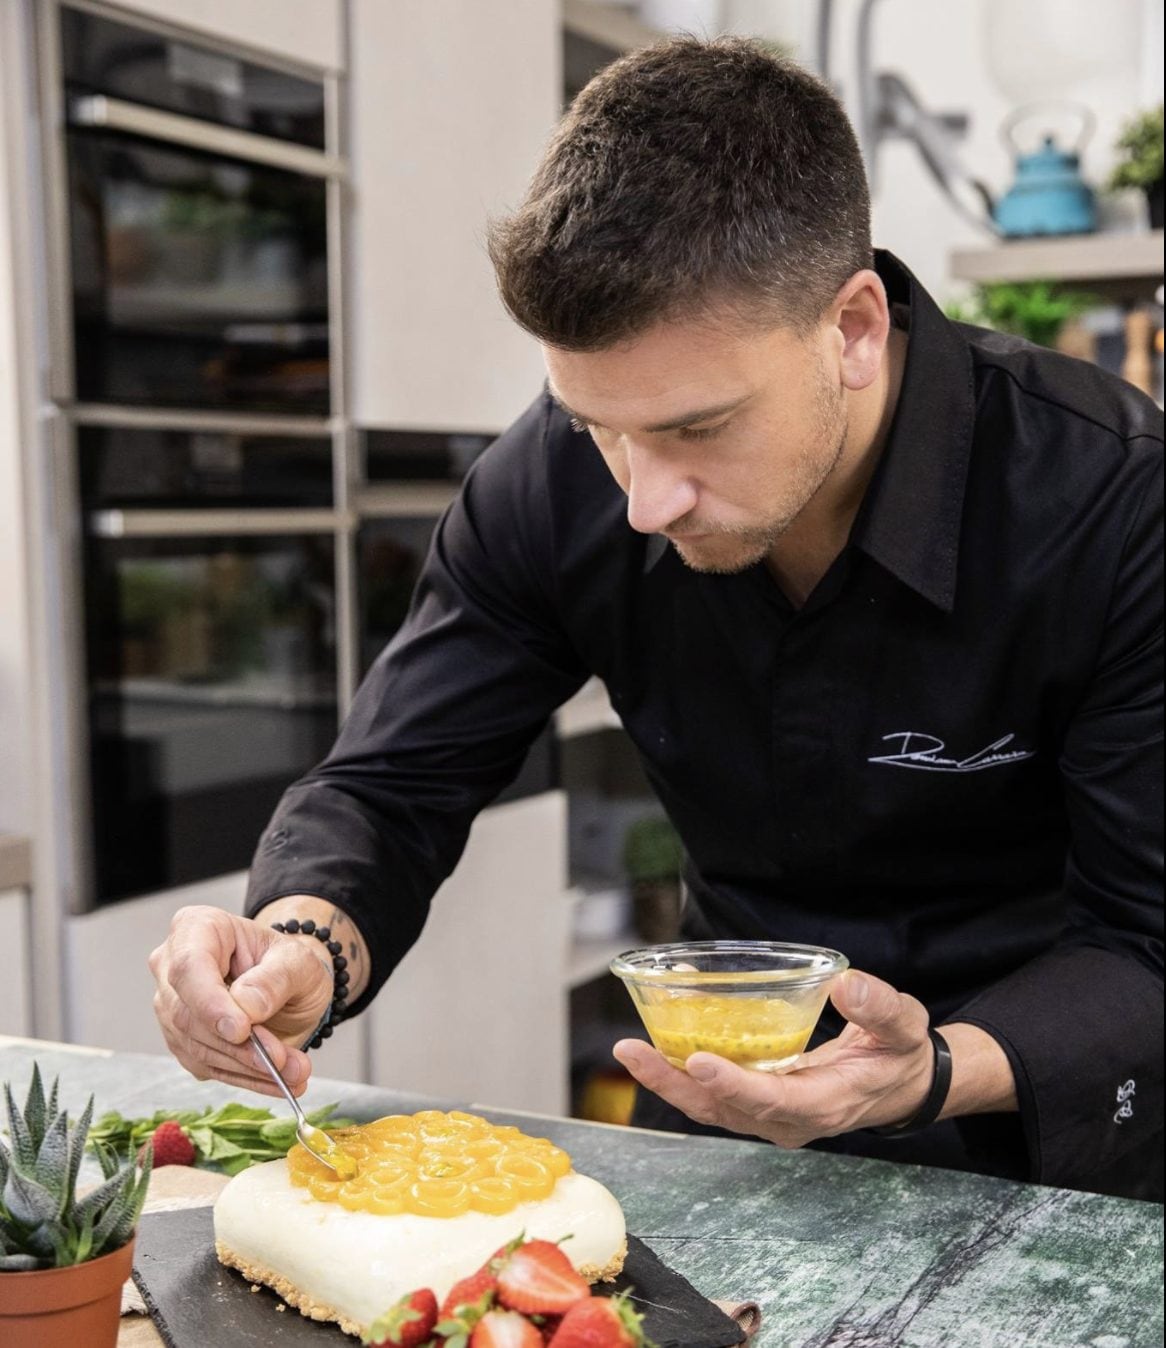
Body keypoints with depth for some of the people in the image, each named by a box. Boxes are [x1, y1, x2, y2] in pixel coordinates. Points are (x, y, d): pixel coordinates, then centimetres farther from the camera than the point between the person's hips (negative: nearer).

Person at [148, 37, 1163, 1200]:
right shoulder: (552, 482, -12)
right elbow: (388, 790, -5)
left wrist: (938, 1073, -35)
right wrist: (307, 943, -26)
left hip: (1040, 1131, -1)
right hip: (725, 1114, 2)